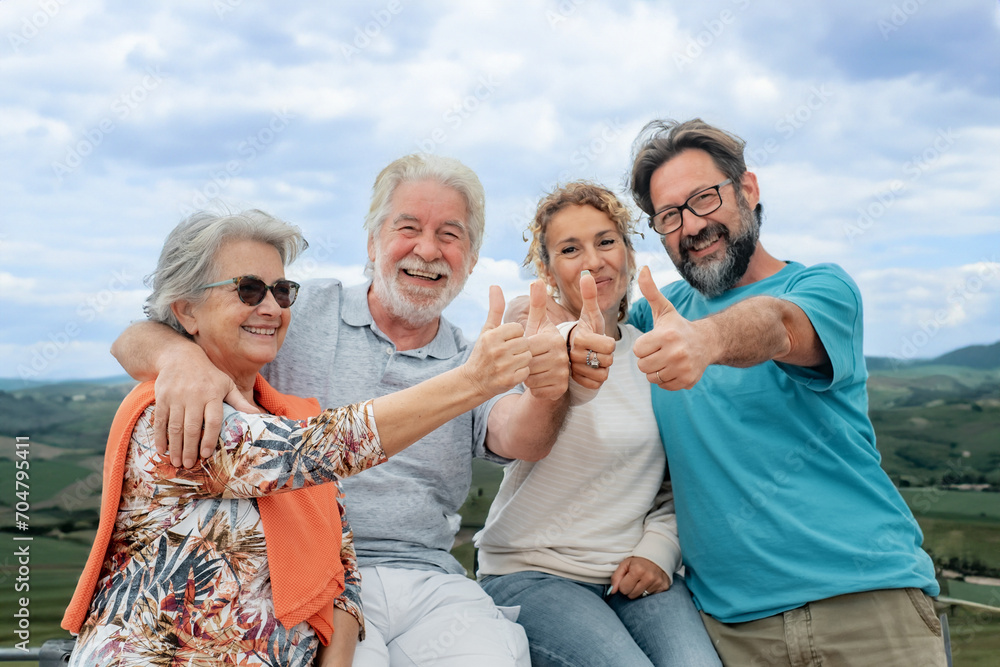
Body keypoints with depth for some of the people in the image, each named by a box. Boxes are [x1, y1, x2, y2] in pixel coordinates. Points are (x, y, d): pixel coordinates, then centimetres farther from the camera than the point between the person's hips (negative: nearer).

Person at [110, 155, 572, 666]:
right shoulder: (299, 315, 5)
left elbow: (517, 438, -9)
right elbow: (136, 341, 0)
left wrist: (547, 391, -33)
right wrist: (181, 355, -25)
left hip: (430, 583, 3)